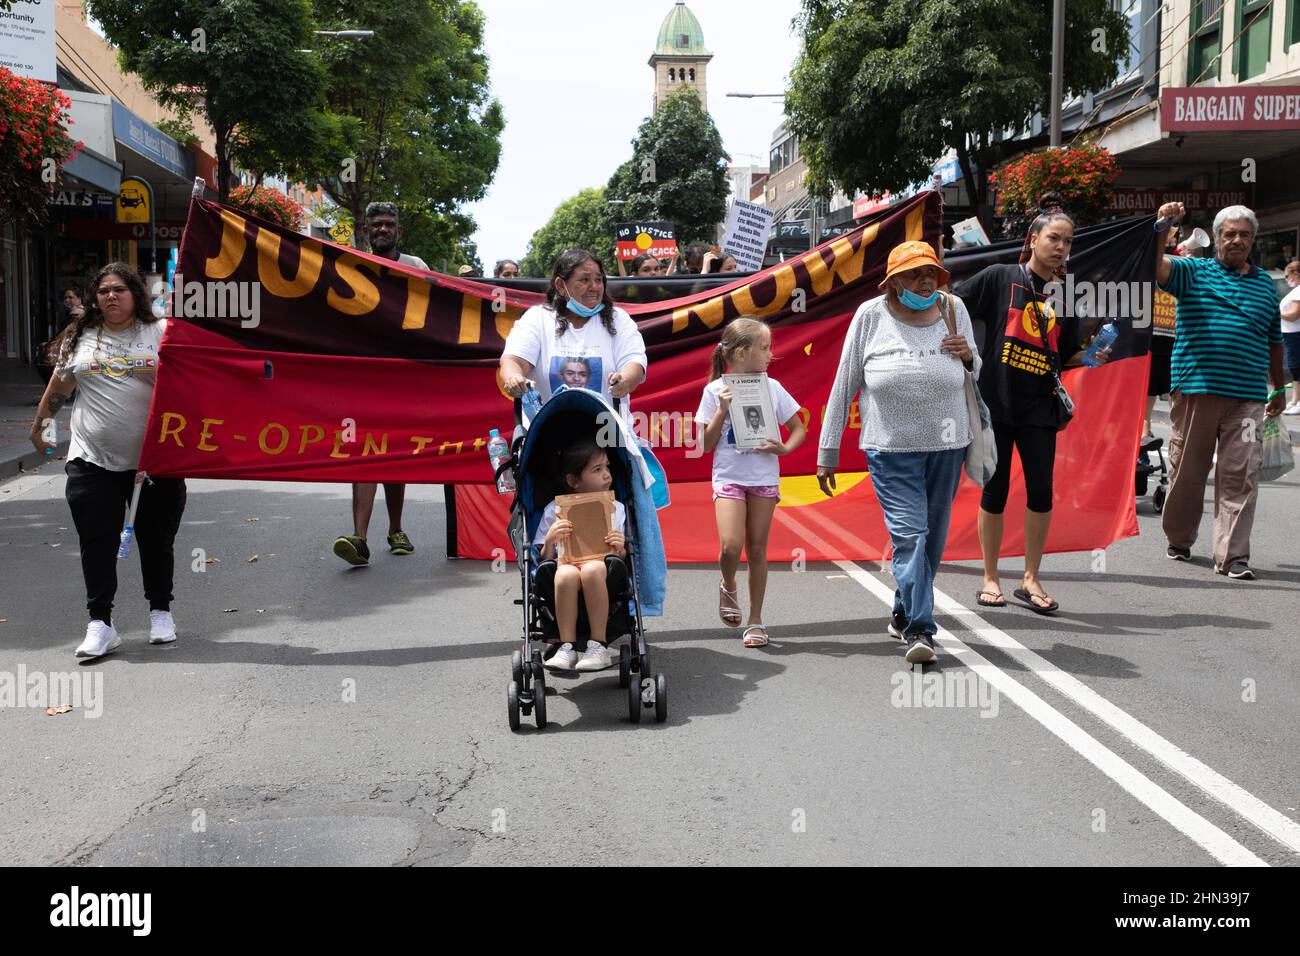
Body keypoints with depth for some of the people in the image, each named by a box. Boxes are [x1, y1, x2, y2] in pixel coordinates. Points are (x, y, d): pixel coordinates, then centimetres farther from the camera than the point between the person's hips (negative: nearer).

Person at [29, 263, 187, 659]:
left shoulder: (161, 333, -1)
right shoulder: (80, 337, 9)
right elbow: (59, 384, 20)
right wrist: (39, 425, 27)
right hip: (93, 460, 2)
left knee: (156, 539, 10)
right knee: (97, 542, 0)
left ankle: (161, 612, 27)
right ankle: (100, 625, 5)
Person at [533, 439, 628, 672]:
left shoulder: (616, 508, 15)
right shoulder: (554, 510, 11)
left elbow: (623, 557, 13)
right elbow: (544, 559, 8)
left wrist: (620, 549, -11)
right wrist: (550, 540, -13)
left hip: (601, 570, 0)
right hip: (566, 567, 0)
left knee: (593, 568, -36)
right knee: (566, 573, -37)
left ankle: (598, 646, -29)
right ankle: (567, 648, -28)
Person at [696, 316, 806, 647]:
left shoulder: (772, 387, 3)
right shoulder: (715, 391, -2)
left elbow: (799, 429, 10)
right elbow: (706, 445, -2)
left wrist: (784, 448, -9)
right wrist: (722, 410, -13)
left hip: (764, 477, 2)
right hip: (728, 476, -2)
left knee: (757, 549, 5)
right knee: (730, 546, -17)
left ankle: (756, 620, 15)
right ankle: (728, 588, 16)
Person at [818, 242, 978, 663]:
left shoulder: (953, 309, 4)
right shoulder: (870, 315, -4)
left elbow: (975, 377, 17)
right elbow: (844, 384, 0)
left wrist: (969, 358, -8)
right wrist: (828, 452, -1)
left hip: (947, 445, 3)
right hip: (891, 447, -3)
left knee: (933, 537, 10)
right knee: (909, 534, -14)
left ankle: (903, 613, 28)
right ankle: (919, 629, -11)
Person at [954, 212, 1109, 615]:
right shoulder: (999, 278, -2)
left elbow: (1067, 355, 15)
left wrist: (1093, 356, -2)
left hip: (1039, 407, 3)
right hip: (994, 401, -3)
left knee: (1041, 490, -2)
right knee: (996, 490, 4)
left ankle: (1031, 581, 10)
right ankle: (990, 579, 16)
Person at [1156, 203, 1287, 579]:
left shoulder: (1265, 284, 17)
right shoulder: (1194, 272, 6)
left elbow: (1274, 341, 23)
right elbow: (1157, 267, -14)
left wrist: (1280, 388, 24)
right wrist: (1162, 228, -30)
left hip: (1248, 397, 2)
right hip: (1195, 390, -2)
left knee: (1240, 477, -3)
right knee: (1187, 470, 8)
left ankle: (1232, 556, -1)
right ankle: (1179, 539, 25)